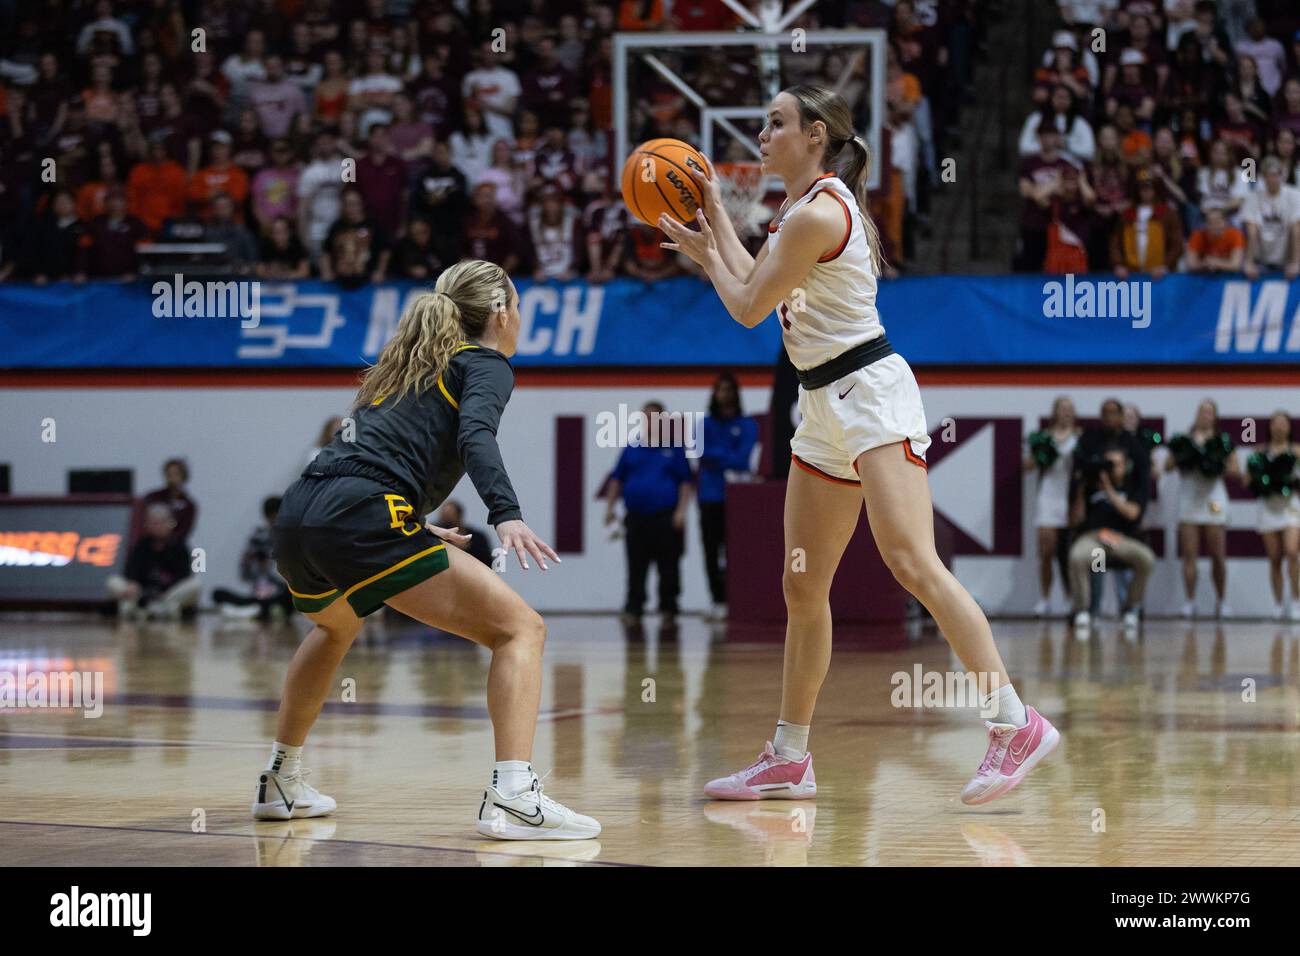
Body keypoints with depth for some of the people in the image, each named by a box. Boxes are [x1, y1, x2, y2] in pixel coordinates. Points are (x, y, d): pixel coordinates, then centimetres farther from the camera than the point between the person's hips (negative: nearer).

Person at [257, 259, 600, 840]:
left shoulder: (405, 364, 31)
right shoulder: (486, 364, 9)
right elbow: (475, 435, -12)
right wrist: (507, 515, -27)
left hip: (294, 519, 8)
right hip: (358, 522, -8)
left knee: (336, 627, 39)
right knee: (520, 628, -3)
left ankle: (279, 784, 43)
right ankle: (511, 797, -21)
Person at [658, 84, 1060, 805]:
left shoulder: (816, 214, -15)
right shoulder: (802, 208, 15)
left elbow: (748, 308, -8)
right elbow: (756, 285, 26)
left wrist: (705, 253, 9)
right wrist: (714, 218, 28)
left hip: (870, 393, -10)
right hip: (824, 407, 10)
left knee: (911, 561, -22)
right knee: (802, 588, 11)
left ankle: (1015, 722, -24)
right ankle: (788, 760, 18)